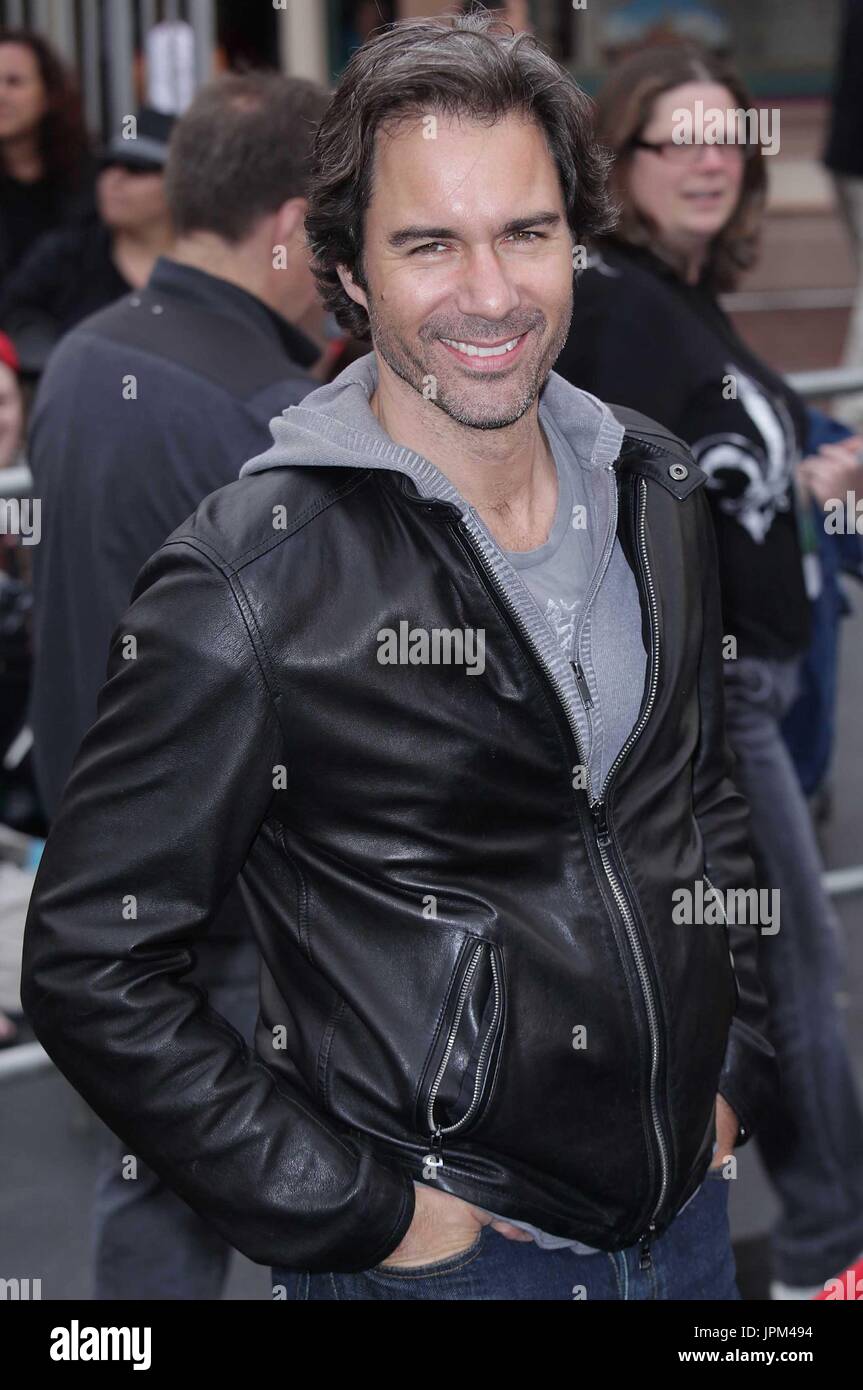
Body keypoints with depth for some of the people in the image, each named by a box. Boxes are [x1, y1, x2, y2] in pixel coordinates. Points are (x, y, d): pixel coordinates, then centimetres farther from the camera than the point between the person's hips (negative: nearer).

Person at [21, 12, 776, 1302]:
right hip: (440, 1251, -5)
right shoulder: (249, 578, -20)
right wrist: (365, 1215, -16)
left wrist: (733, 1074, 8)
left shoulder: (660, 490, 0)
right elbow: (90, 965, -17)